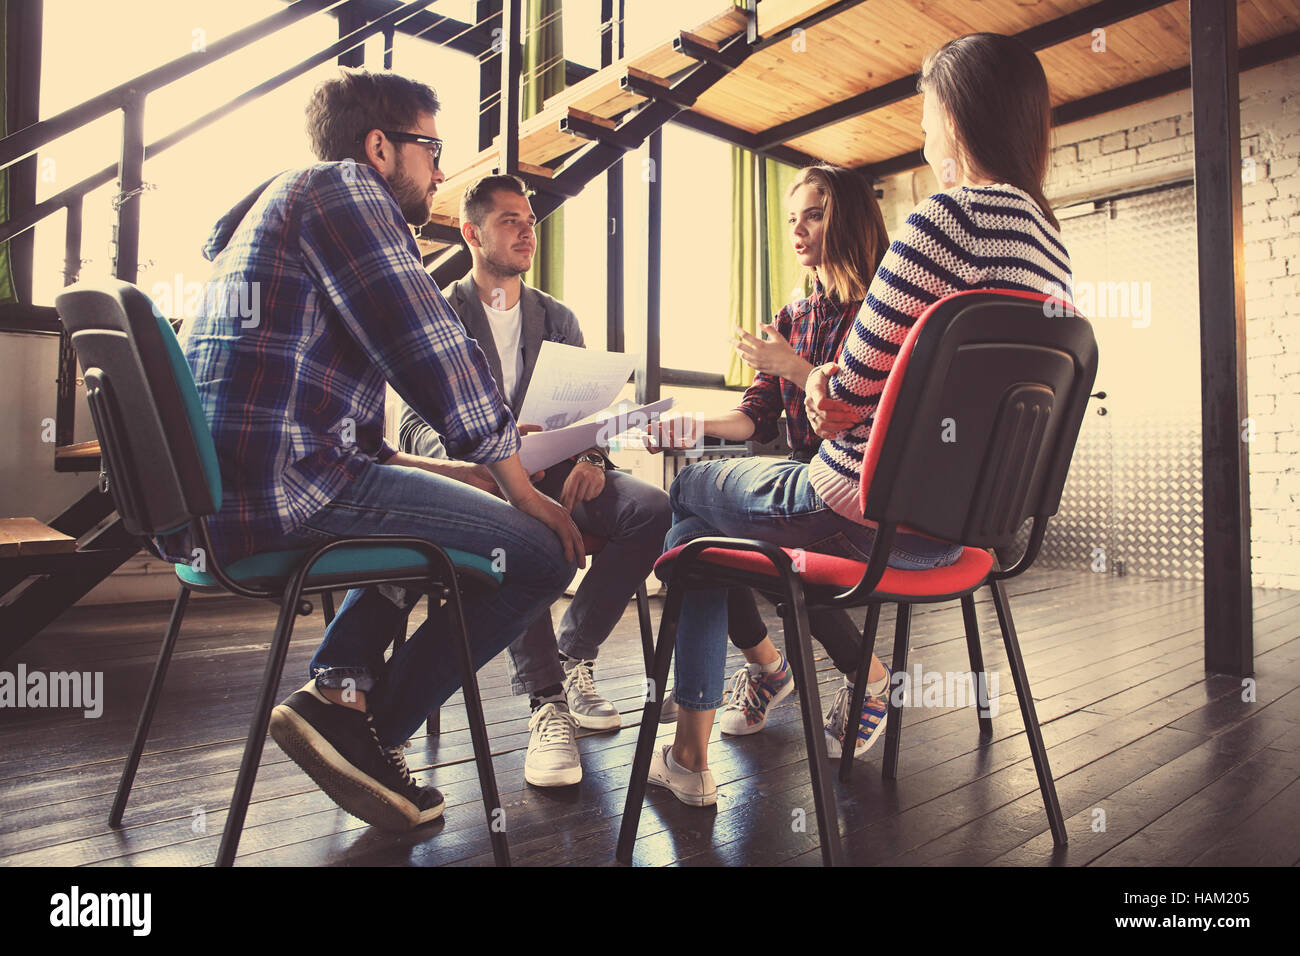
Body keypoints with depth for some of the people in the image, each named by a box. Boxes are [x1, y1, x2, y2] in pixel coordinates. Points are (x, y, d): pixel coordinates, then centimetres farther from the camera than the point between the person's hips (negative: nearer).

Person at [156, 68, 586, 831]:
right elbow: (431, 349, -12)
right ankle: (363, 730, -3)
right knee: (543, 551, -9)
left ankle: (342, 683, 12)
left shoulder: (283, 200, 30)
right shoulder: (344, 187, 0)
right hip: (283, 483, -11)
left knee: (419, 507, 33)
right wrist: (522, 489, -3)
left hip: (209, 492, 11)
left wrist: (455, 471, 22)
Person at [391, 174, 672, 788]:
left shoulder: (557, 319, 21)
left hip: (552, 473, 4)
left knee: (652, 507, -25)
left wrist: (591, 457, -13)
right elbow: (415, 424, -4)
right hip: (477, 481, -4)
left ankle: (572, 656, -12)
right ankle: (547, 699, -32)